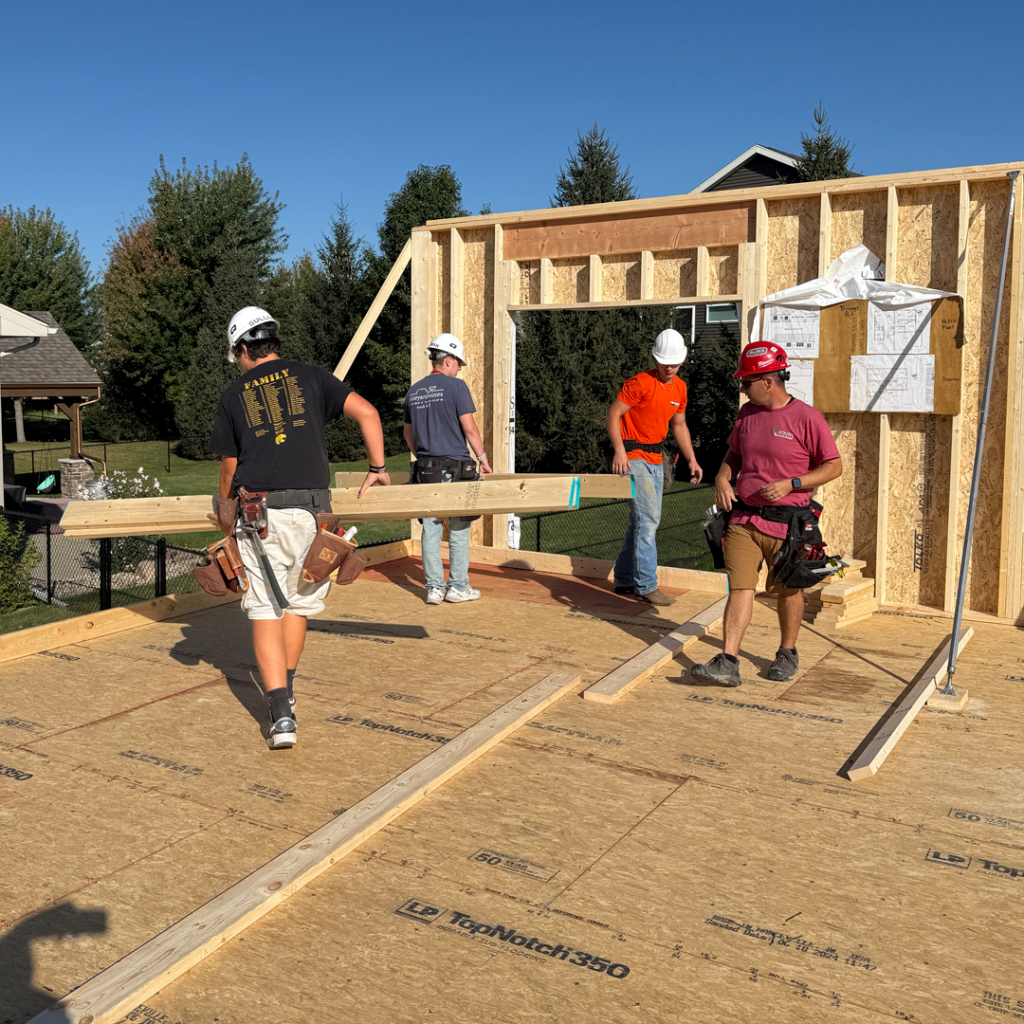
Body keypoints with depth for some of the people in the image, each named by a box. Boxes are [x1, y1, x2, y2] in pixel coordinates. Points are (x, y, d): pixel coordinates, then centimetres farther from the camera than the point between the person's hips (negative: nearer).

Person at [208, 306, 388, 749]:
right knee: (298, 603, 18)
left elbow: (228, 469, 16)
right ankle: (285, 691, 32)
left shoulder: (233, 395, 10)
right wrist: (377, 468, 10)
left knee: (265, 610, 1)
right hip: (310, 510, 1)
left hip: (259, 512, -1)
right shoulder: (309, 377, 10)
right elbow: (367, 413, -1)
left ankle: (280, 715, -8)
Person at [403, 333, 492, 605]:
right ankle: (458, 586, 9)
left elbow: (408, 433, 21)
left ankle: (434, 588, 8)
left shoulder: (414, 391, 12)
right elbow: (470, 429, -12)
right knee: (459, 529, 4)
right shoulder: (456, 386, -8)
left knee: (431, 528, 6)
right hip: (454, 466, -5)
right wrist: (482, 457, 0)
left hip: (425, 468, 5)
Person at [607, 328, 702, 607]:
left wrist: (692, 460, 10)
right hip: (633, 457, -8)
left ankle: (624, 579, 23)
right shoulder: (640, 383, -14)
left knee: (642, 521, 12)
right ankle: (646, 585, -8)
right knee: (648, 519, -13)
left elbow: (679, 425, 18)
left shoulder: (680, 387, 9)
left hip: (656, 460, 8)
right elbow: (613, 414, -14)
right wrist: (619, 451, -25)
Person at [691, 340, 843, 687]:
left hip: (785, 523, -4)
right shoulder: (746, 413, 8)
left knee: (787, 591, 12)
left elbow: (834, 467, -6)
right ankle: (728, 663, -7)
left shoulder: (806, 417, -9)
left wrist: (789, 484, -17)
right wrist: (722, 477, 3)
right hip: (743, 519, 4)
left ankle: (787, 653, 31)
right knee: (739, 589, -4)